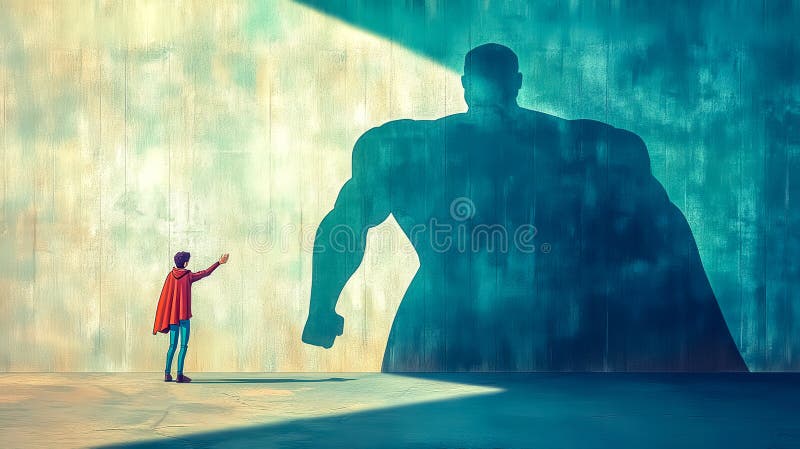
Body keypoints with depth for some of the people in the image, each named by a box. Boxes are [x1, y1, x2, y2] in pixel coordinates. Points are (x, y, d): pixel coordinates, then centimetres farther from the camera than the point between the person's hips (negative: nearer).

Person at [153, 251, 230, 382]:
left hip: (172, 315, 4)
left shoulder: (171, 275, 1)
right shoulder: (188, 276, -8)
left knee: (172, 345, 11)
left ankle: (167, 373, 8)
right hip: (184, 315, -4)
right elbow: (206, 272, 0)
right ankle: (180, 374, -7)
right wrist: (219, 263, 9)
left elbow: (164, 296, 4)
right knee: (183, 345, -1)